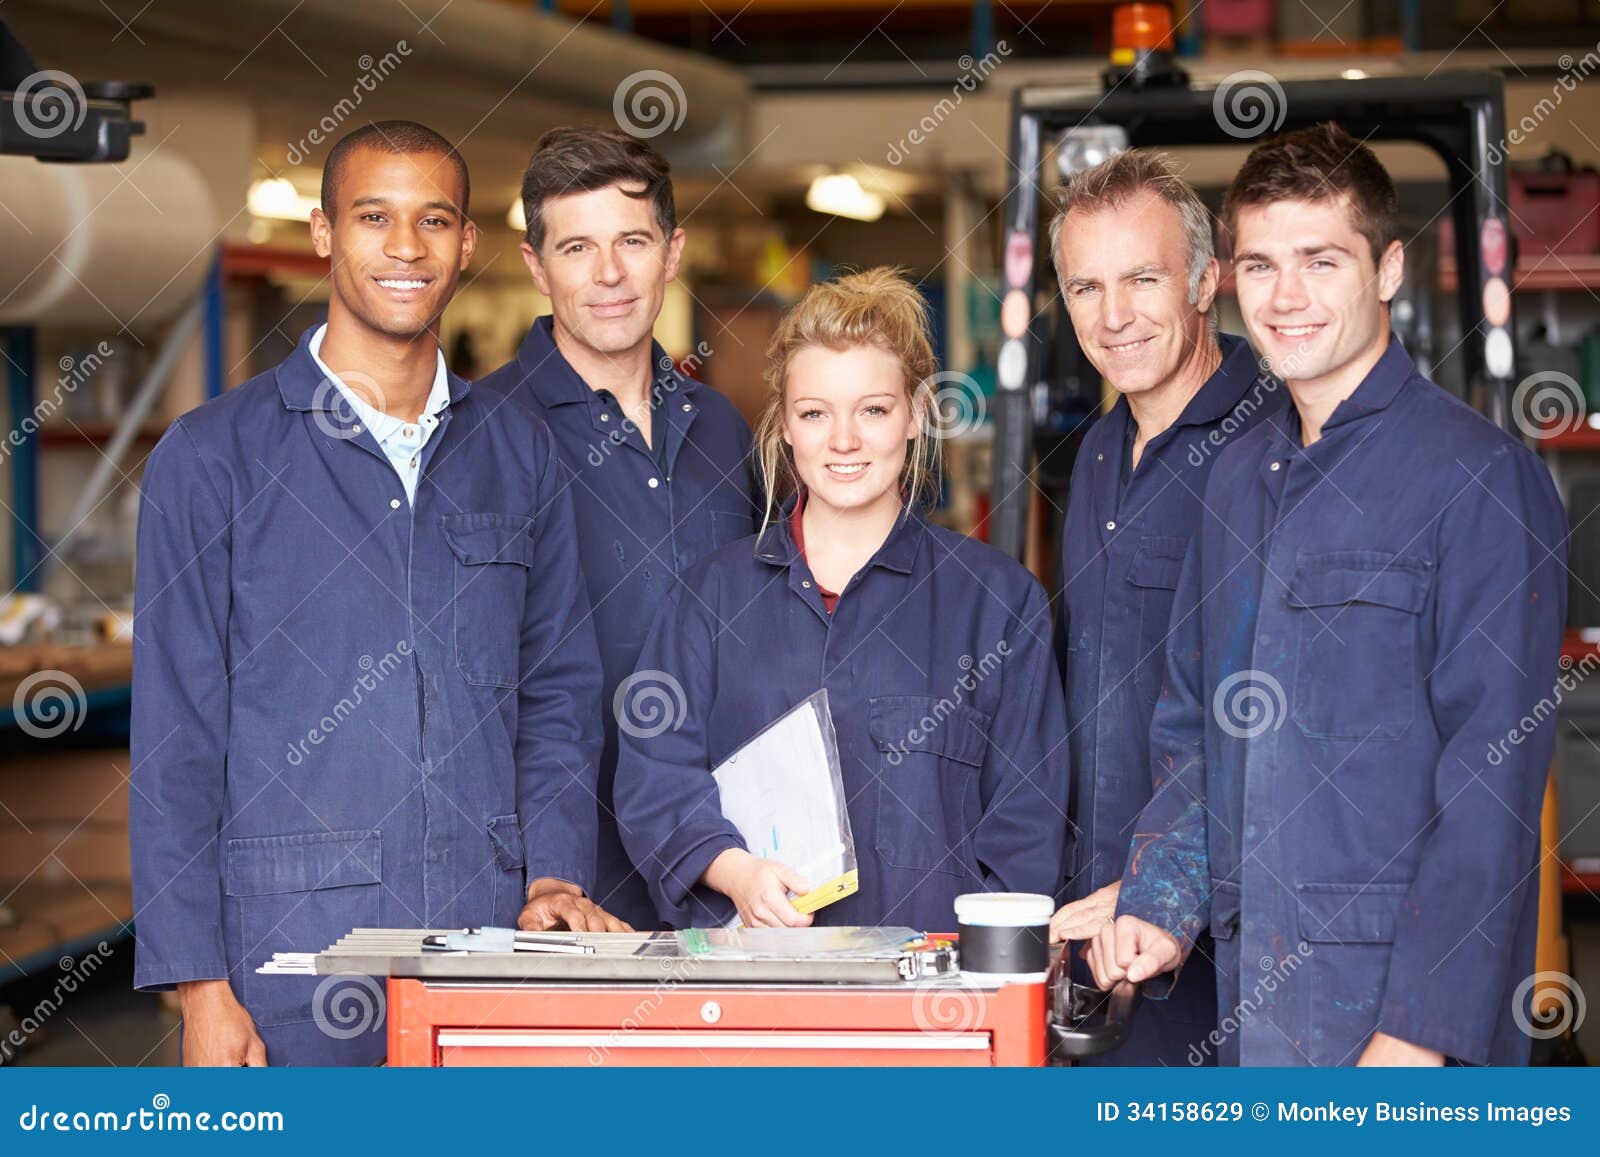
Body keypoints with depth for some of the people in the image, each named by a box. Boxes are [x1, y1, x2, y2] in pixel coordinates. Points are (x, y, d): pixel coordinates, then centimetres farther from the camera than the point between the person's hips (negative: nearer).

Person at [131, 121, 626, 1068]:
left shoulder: (518, 453, 12)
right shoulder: (214, 456, 1)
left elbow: (559, 693, 14)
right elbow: (176, 734, -1)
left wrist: (555, 875, -2)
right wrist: (200, 985, -8)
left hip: (489, 943, 3)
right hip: (289, 951, -3)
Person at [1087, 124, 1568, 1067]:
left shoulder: (1480, 475, -10)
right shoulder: (1239, 476, 13)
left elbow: (1492, 783, -14)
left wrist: (1421, 1032, -19)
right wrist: (1160, 911, 5)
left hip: (1396, 1007, -6)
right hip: (1252, 996, 6)